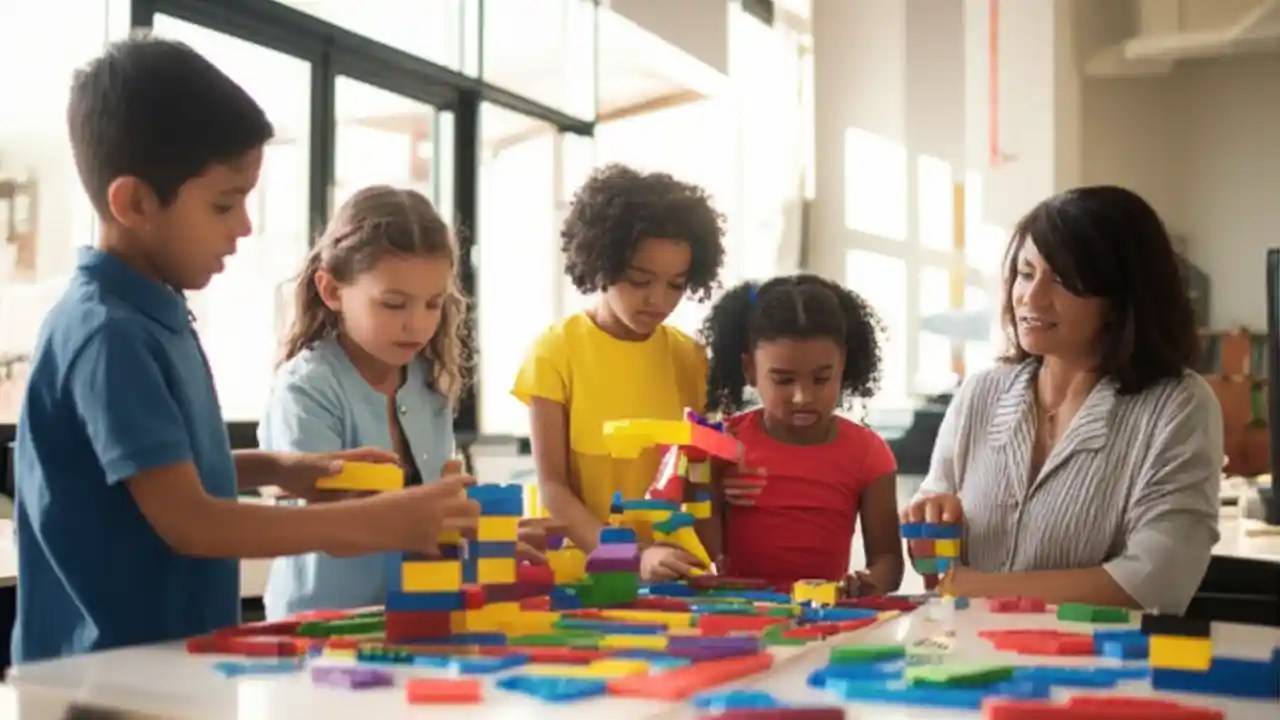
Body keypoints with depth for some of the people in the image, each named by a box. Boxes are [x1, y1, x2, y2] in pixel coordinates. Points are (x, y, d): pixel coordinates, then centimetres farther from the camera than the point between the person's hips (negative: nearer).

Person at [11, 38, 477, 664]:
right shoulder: (108, 336, -21)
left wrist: (277, 469, 5)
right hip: (111, 668, -9)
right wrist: (372, 523, -23)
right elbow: (186, 521, -24)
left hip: (170, 653, 9)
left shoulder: (152, 316, 6)